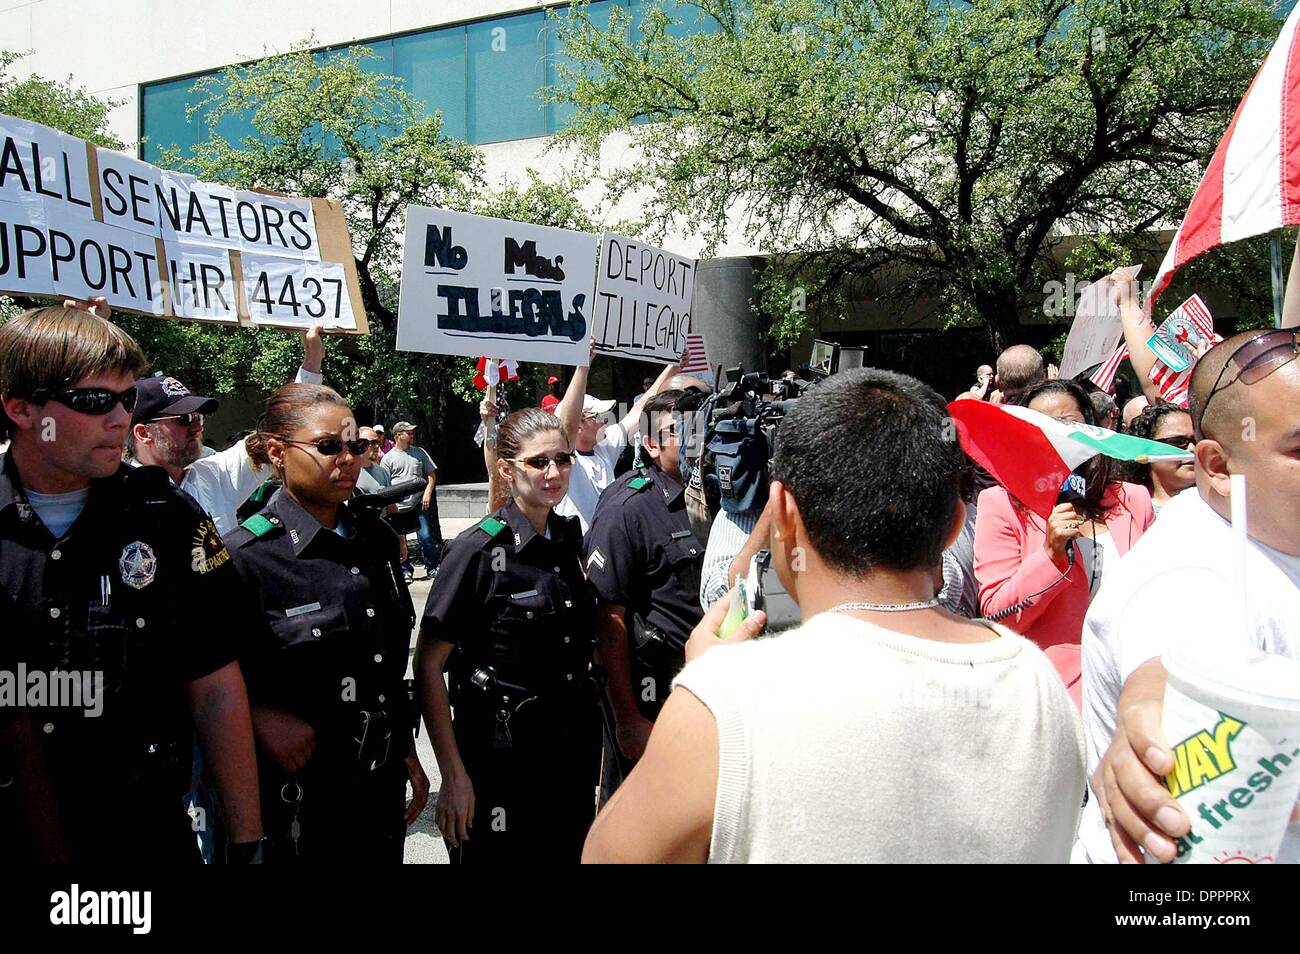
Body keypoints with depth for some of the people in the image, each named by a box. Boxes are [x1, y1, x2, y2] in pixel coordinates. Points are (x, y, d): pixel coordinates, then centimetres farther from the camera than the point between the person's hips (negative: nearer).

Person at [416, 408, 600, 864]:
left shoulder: (571, 539, 4)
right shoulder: (478, 549, -15)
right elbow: (428, 668, -14)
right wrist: (454, 774, -17)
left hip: (574, 754, 6)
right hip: (501, 757, -6)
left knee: (571, 851, 17)